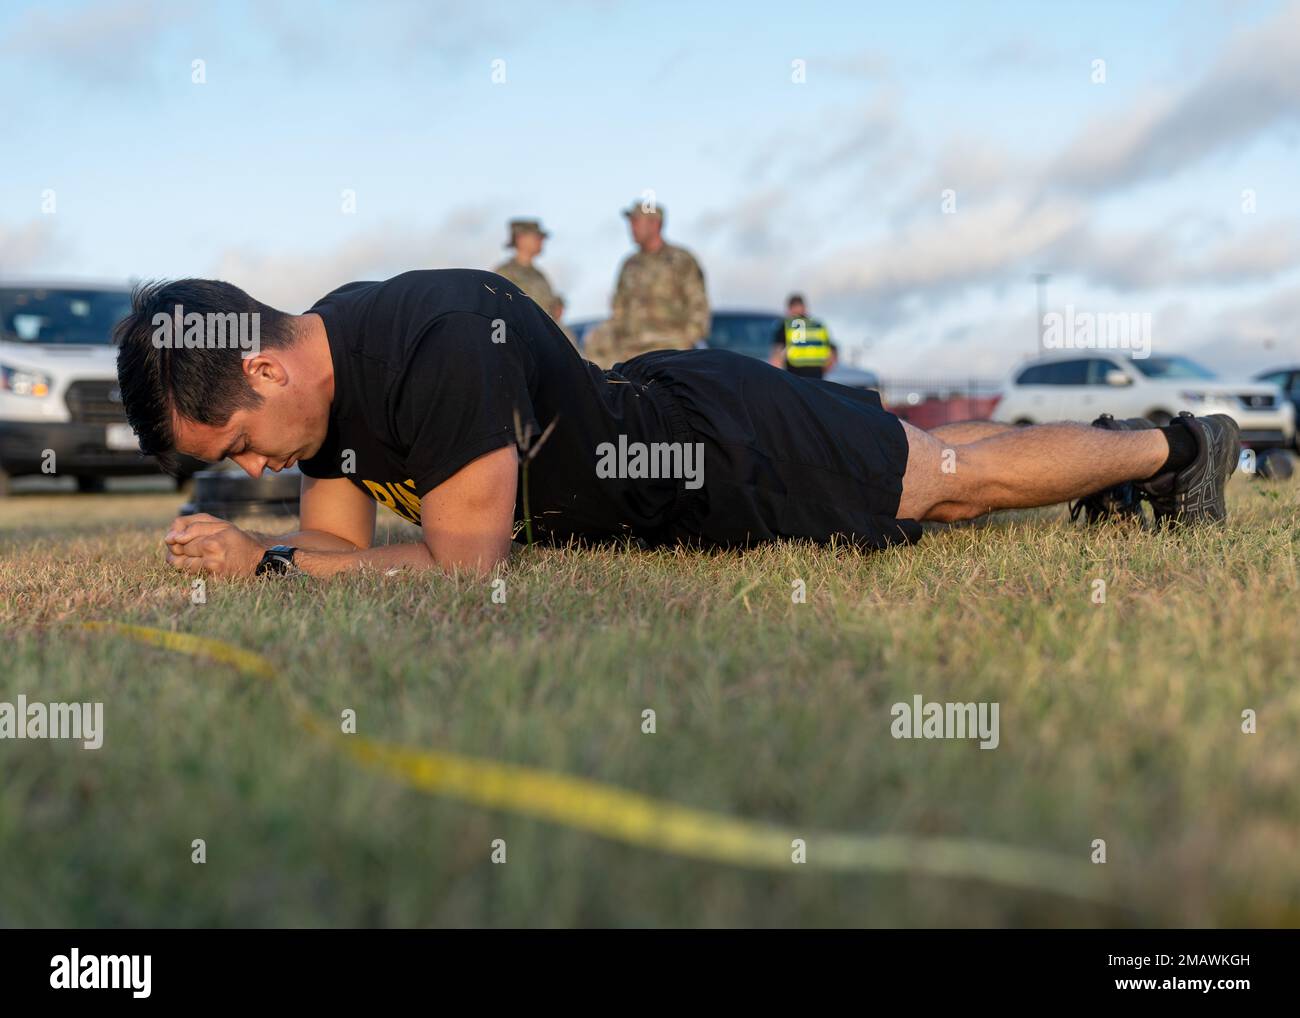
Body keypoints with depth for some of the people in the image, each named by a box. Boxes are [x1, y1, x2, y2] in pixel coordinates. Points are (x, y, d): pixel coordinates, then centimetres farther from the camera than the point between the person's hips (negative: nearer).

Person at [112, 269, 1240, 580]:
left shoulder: (445, 342, -38)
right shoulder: (317, 374, -10)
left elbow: (464, 568, -35)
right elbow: (344, 538, -3)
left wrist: (264, 562, -33)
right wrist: (240, 550, -22)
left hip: (721, 448, -7)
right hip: (638, 415, 7)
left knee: (953, 478, 11)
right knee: (930, 466, 26)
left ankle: (1171, 445, 36)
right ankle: (1107, 443, 50)